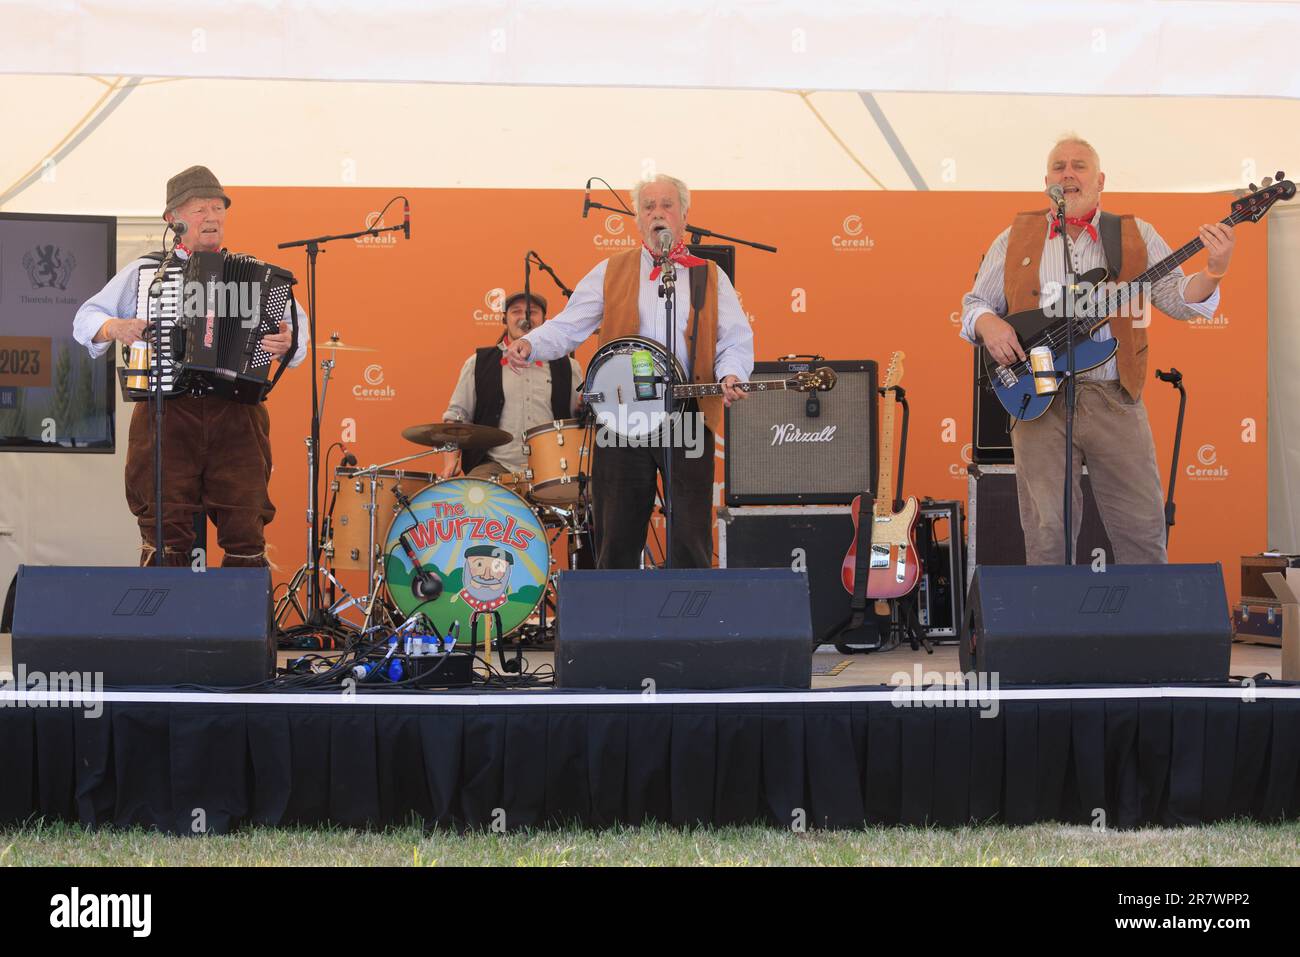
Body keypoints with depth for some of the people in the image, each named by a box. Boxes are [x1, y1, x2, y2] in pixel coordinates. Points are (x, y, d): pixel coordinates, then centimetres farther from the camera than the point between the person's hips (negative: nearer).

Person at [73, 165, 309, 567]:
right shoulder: (144, 271, 12)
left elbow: (298, 322, 11)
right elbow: (86, 318, 15)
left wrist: (287, 341, -12)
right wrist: (112, 328, -7)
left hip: (236, 416, 1)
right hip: (165, 413, -1)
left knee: (246, 531, -2)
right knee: (166, 535, -3)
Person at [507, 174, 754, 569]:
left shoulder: (711, 278, 12)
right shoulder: (611, 273, 11)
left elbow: (736, 340, 6)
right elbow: (568, 326, 5)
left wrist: (729, 374, -15)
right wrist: (530, 344, -15)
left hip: (688, 421, 0)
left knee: (692, 546, -1)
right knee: (617, 542, 4)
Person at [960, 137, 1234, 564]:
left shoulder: (1136, 236, 10)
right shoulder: (1015, 239, 12)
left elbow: (1177, 298, 3)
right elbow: (974, 303, 15)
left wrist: (1213, 272, -17)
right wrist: (987, 324, -7)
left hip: (1114, 400, 0)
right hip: (1038, 400, 0)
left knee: (1143, 529, 1)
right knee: (1046, 535, -1)